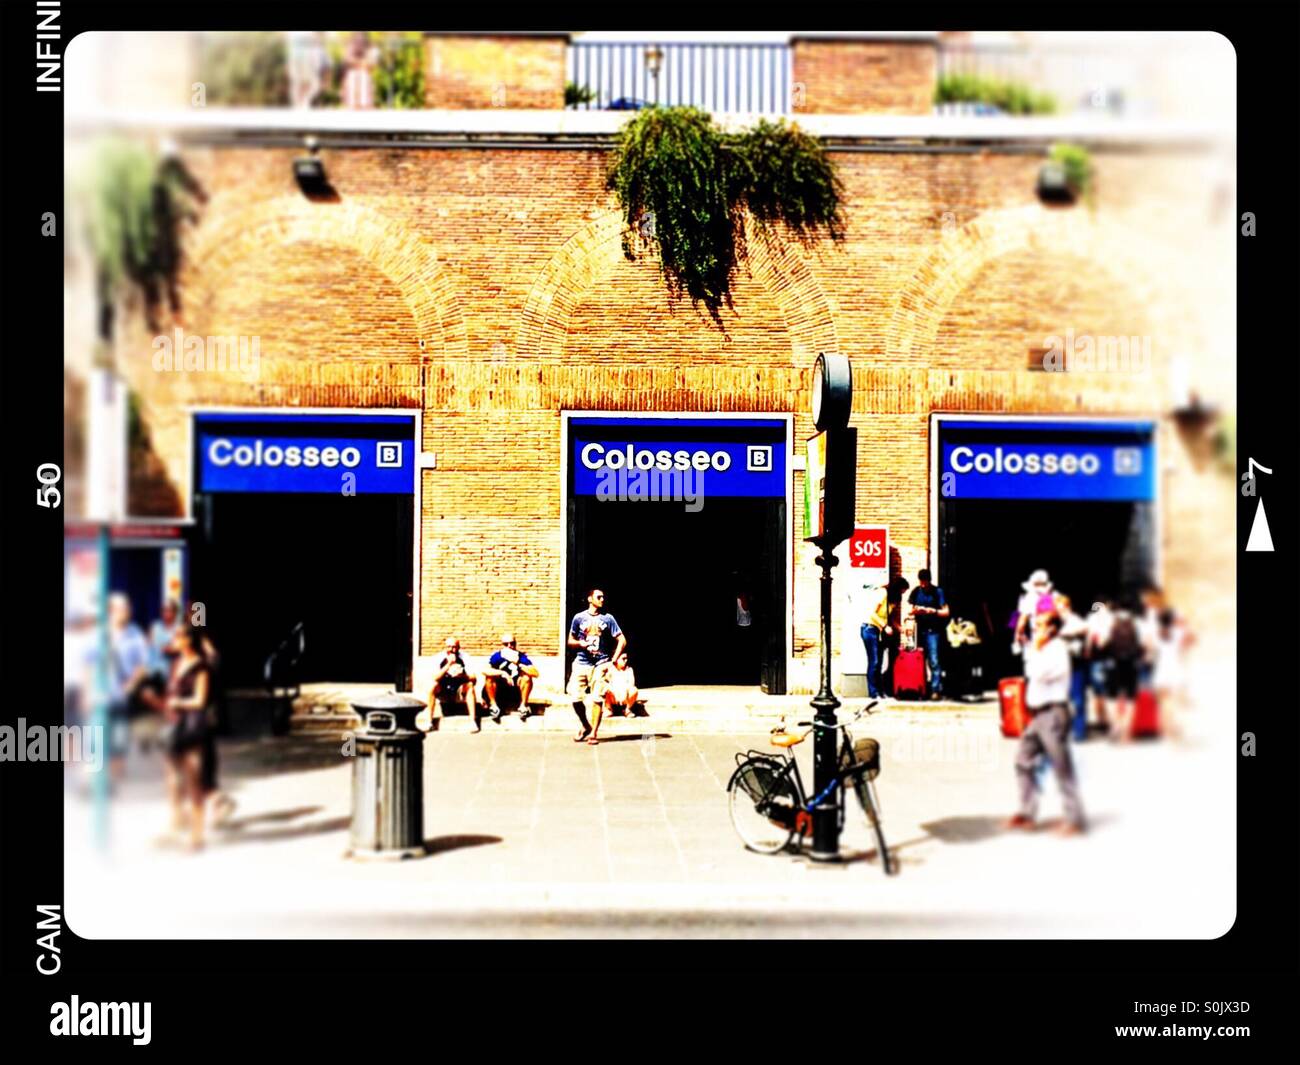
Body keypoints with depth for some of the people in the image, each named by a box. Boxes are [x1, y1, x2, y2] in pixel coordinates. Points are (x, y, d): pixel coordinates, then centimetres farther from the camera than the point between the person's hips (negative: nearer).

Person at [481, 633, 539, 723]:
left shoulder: (521, 656, -11)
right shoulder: (497, 656, -11)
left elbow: (535, 673, -23)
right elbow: (485, 670, -28)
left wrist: (518, 664, -34)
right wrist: (503, 673, -35)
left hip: (516, 694, 0)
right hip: (499, 693, 0)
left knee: (527, 677, -24)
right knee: (489, 677, -23)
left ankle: (523, 706, -12)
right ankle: (494, 706, -10)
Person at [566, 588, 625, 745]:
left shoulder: (607, 618, 4)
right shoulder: (579, 617, 6)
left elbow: (622, 640, 5)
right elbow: (570, 640, 14)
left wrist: (613, 660, -2)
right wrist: (581, 643, -7)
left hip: (600, 664, -1)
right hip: (581, 663, 1)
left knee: (597, 699, -6)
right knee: (575, 698, -5)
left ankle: (593, 733, 3)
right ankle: (585, 726, 18)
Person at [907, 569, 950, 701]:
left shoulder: (937, 592, -2)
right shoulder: (916, 591, 8)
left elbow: (945, 612, -5)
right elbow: (910, 609, 14)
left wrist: (933, 611, -21)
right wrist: (914, 611, -9)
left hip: (933, 631, -4)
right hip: (920, 630, 4)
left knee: (934, 661, -10)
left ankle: (936, 690, -10)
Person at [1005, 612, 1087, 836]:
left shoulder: (1057, 649, -11)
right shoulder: (1043, 649, 17)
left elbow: (1040, 673, -22)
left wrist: (1035, 649, -14)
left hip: (1052, 714, -10)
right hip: (1037, 714, 10)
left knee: (1062, 767, -4)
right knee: (1024, 761, 9)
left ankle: (1075, 819, 2)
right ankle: (1027, 813, 15)